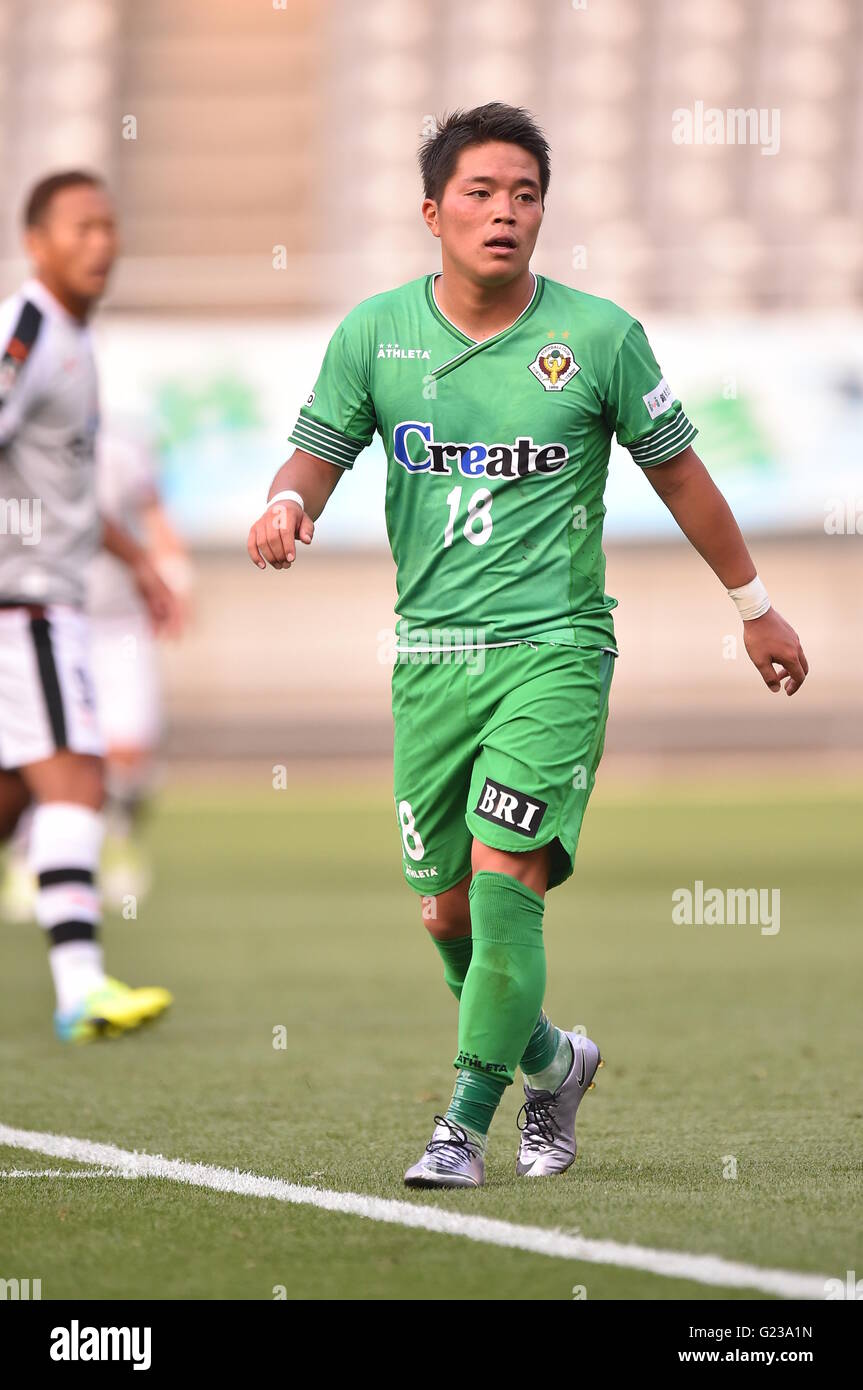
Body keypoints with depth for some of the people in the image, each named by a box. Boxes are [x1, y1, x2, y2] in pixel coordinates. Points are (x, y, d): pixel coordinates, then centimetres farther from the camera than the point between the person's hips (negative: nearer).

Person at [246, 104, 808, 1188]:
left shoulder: (599, 335, -3)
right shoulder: (377, 332, 2)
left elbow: (677, 474, 8)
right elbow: (320, 449, 5)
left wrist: (755, 606, 16)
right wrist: (287, 503, -20)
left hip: (553, 643, -3)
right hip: (430, 652, 3)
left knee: (504, 875, -18)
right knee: (448, 912, 7)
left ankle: (469, 1118, -10)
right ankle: (551, 1061, 34)